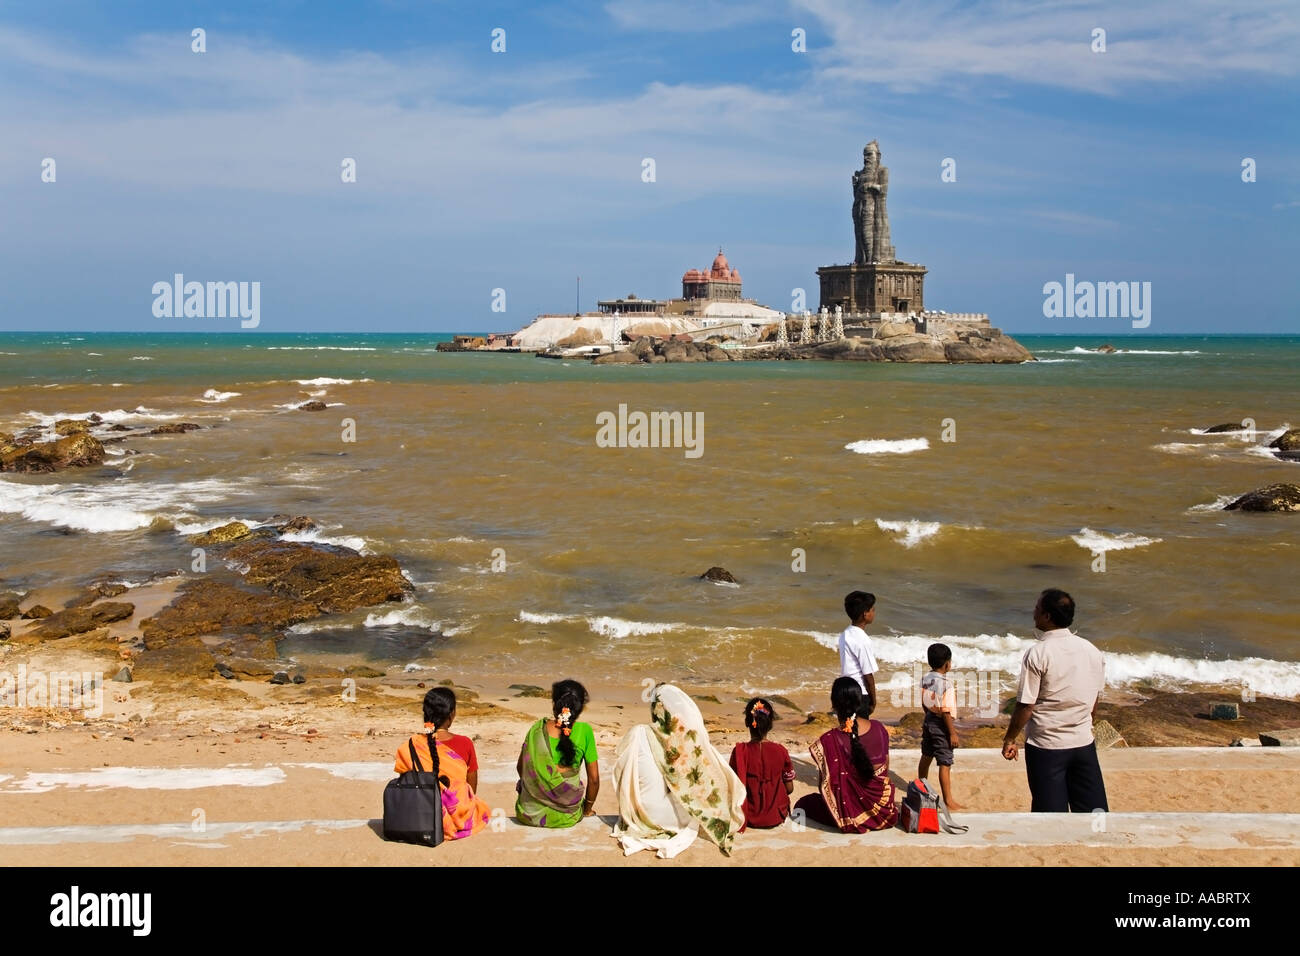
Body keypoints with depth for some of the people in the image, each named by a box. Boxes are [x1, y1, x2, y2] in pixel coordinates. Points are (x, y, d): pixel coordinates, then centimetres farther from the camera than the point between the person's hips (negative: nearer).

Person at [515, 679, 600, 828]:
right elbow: (594, 779, -8)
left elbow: (520, 768, 8)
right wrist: (588, 809, 11)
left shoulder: (537, 729, -6)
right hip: (566, 817, -1)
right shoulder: (584, 731, -13)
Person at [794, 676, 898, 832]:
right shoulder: (879, 729, -11)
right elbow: (884, 770, 2)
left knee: (802, 804, 18)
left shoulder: (829, 741, -24)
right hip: (883, 810, 6)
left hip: (851, 816, -6)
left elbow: (827, 784, -16)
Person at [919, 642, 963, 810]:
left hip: (928, 721, 8)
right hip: (941, 726, -8)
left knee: (926, 757, 23)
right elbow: (946, 712, -23)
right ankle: (948, 801, 3)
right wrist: (953, 733, -16)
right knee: (945, 764, -2)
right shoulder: (946, 684, -23)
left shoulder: (925, 679, 0)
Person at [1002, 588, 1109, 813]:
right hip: (1084, 743, 5)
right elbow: (1094, 701, 12)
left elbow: (1025, 706, -14)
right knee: (1093, 809, 11)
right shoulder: (1092, 651, 2)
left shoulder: (1037, 654, -16)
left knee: (1051, 813, 4)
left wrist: (1009, 739, -1)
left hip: (1046, 746, -5)